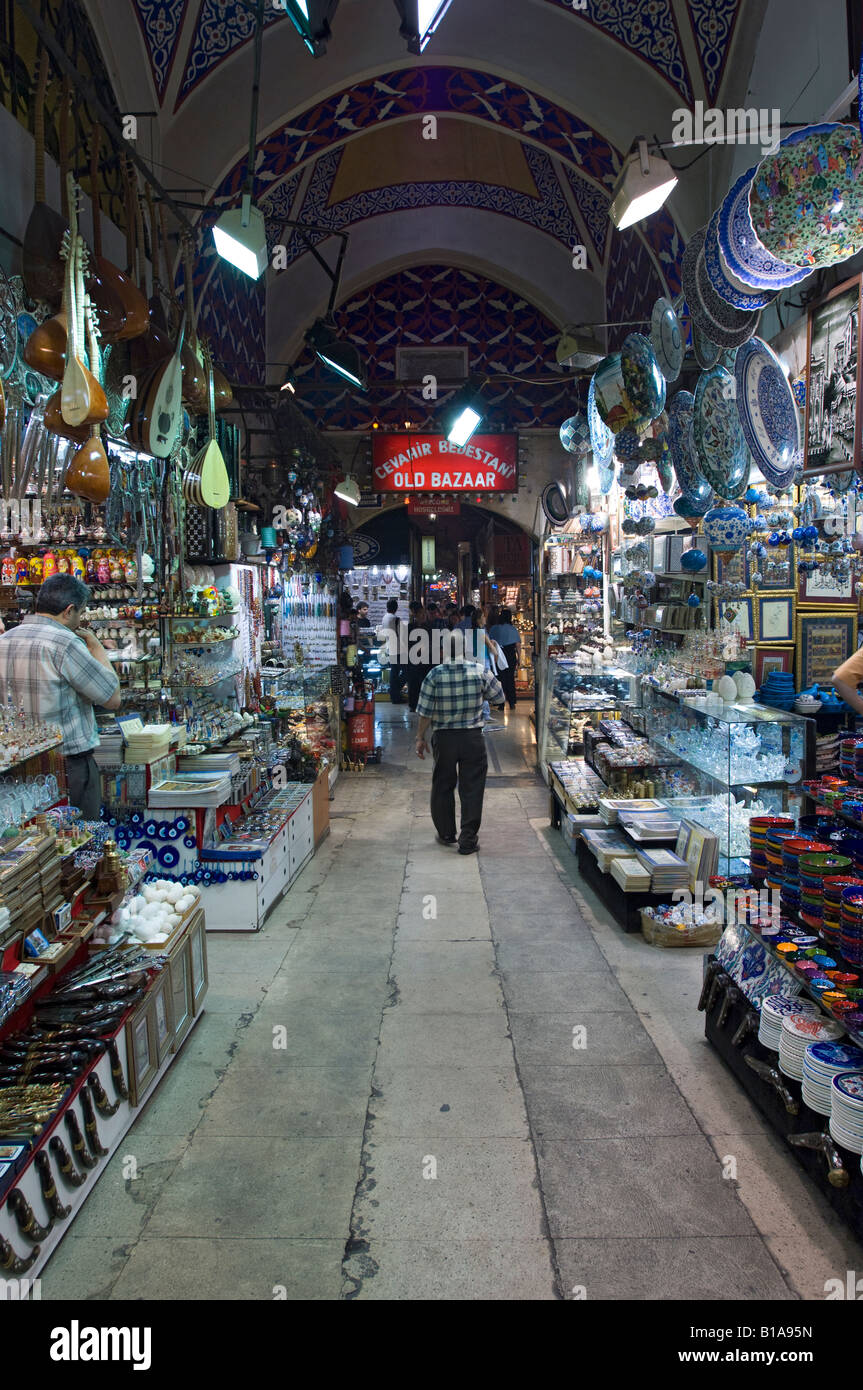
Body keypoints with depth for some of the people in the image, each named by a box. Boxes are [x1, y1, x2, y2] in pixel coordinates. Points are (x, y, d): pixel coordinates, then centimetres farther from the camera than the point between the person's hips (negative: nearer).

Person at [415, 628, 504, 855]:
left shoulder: (434, 675, -10)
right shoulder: (480, 671, -9)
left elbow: (425, 712, -6)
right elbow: (498, 697, 5)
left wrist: (420, 738, 7)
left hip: (444, 738, 1)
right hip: (472, 738, 0)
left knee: (442, 785, 17)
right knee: (471, 787, 6)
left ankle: (446, 833, 29)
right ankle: (468, 840, 9)